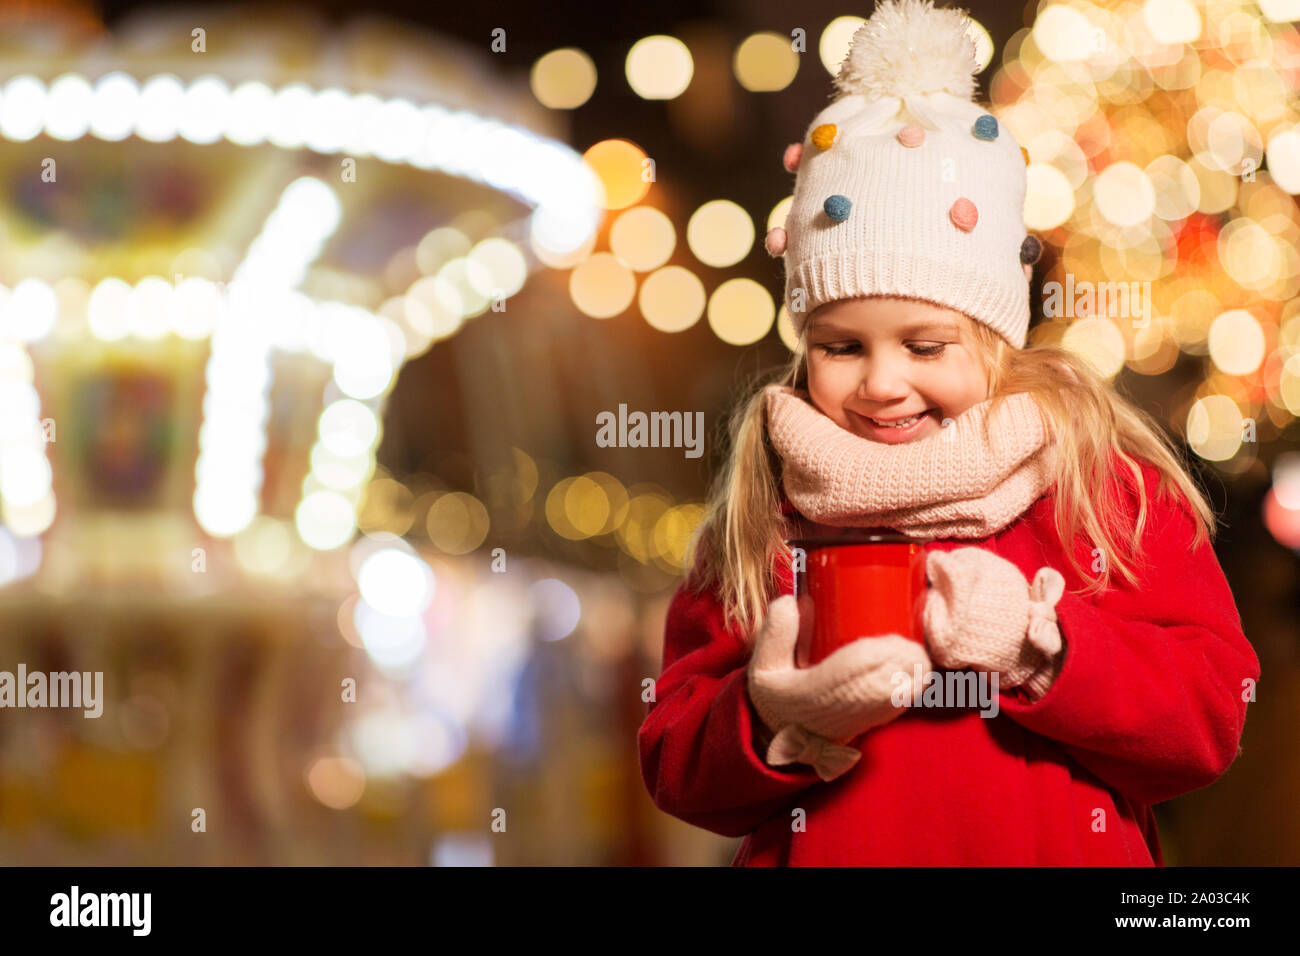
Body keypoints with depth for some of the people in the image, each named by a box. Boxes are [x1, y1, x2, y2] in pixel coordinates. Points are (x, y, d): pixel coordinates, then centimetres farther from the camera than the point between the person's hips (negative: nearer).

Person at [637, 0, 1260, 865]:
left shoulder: (1108, 481, -7)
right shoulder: (765, 511, -5)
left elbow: (1213, 719, -10)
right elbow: (675, 770, -5)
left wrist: (1039, 645, -22)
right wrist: (773, 719, -25)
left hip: (1067, 850, 0)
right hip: (821, 854, 0)